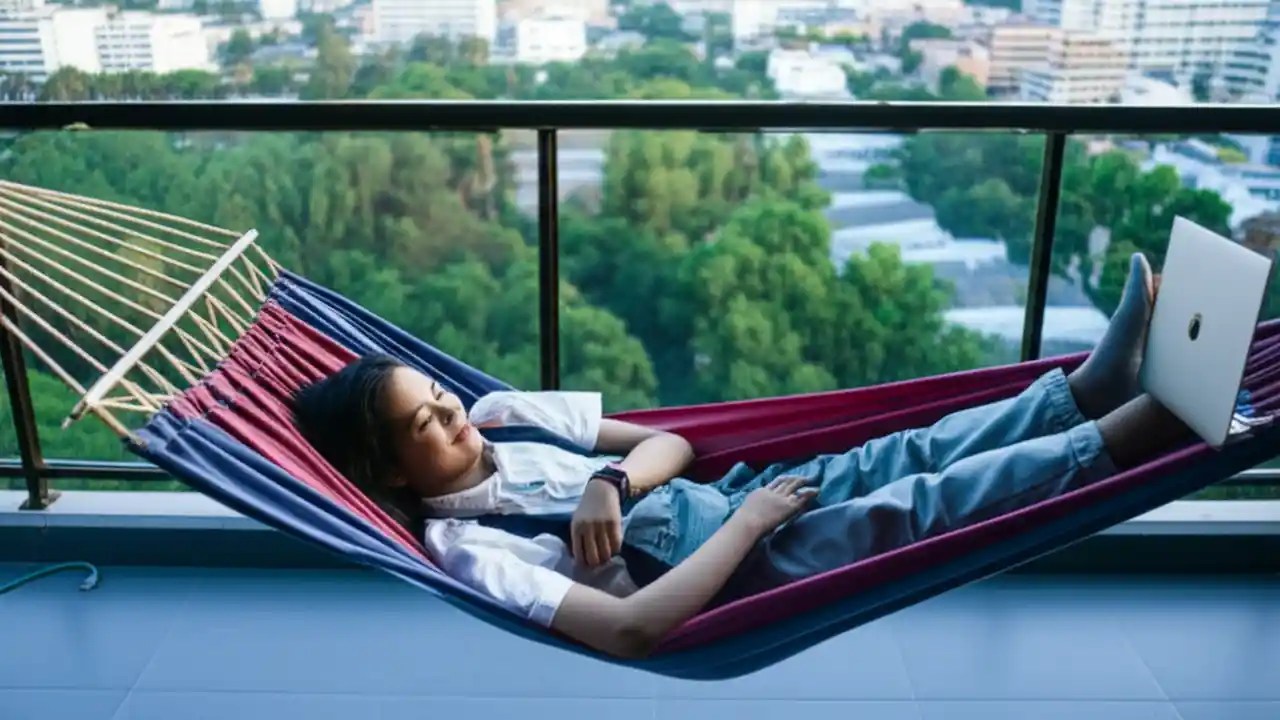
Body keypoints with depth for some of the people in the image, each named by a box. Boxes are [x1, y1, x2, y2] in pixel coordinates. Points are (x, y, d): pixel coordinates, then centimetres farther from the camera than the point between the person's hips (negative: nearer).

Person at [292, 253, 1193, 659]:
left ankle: (1090, 387, -1)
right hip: (731, 570, -7)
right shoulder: (462, 549, -18)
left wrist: (612, 479, -16)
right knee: (925, 505, -16)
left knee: (911, 455, -7)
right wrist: (750, 520, -24)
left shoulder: (499, 417, 4)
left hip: (716, 501, 7)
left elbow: (672, 442, 7)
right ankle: (1128, 431, -9)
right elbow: (632, 629, -30)